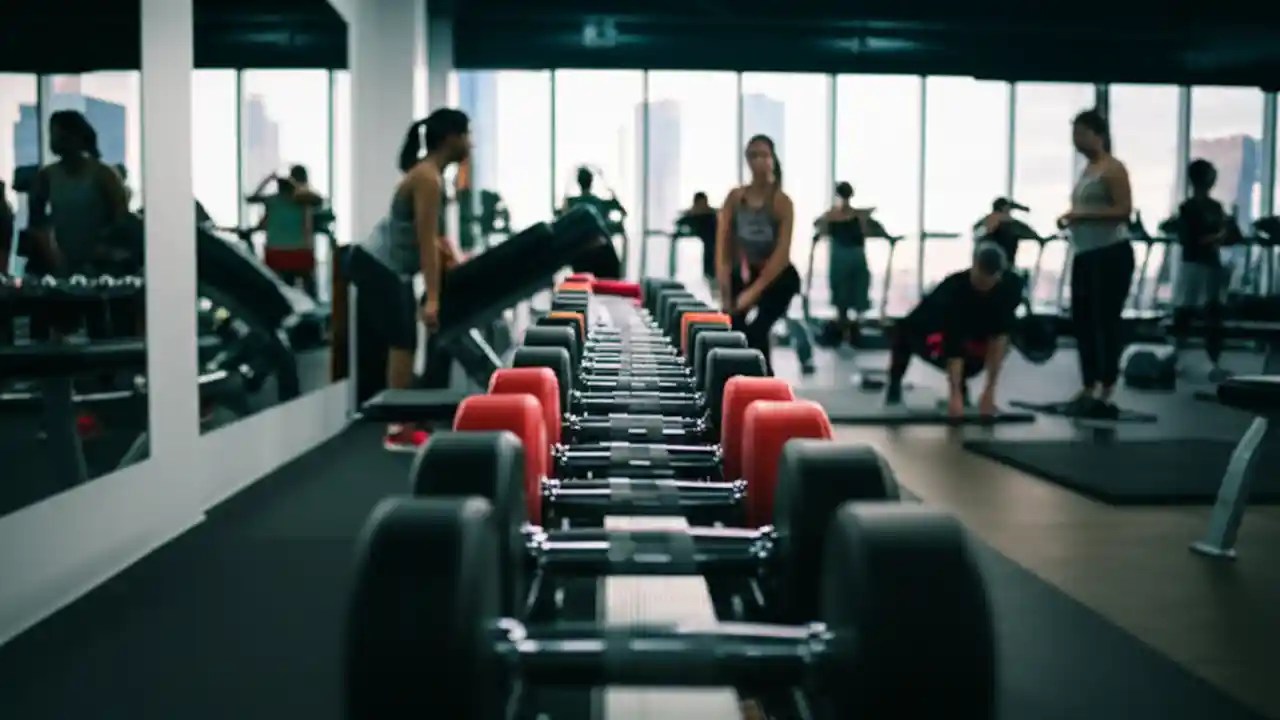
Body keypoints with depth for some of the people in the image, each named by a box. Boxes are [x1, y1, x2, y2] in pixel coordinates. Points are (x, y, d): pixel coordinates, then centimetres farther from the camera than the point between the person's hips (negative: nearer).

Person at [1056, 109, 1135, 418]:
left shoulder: (1113, 169, -7)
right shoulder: (1087, 170, 18)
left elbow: (1123, 210, -16)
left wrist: (1083, 214, -21)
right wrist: (1071, 218, 7)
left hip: (1112, 254, -9)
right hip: (1085, 255, 9)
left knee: (1107, 320, -7)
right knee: (1082, 320, 9)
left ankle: (1106, 392, -4)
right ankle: (1089, 387, 18)